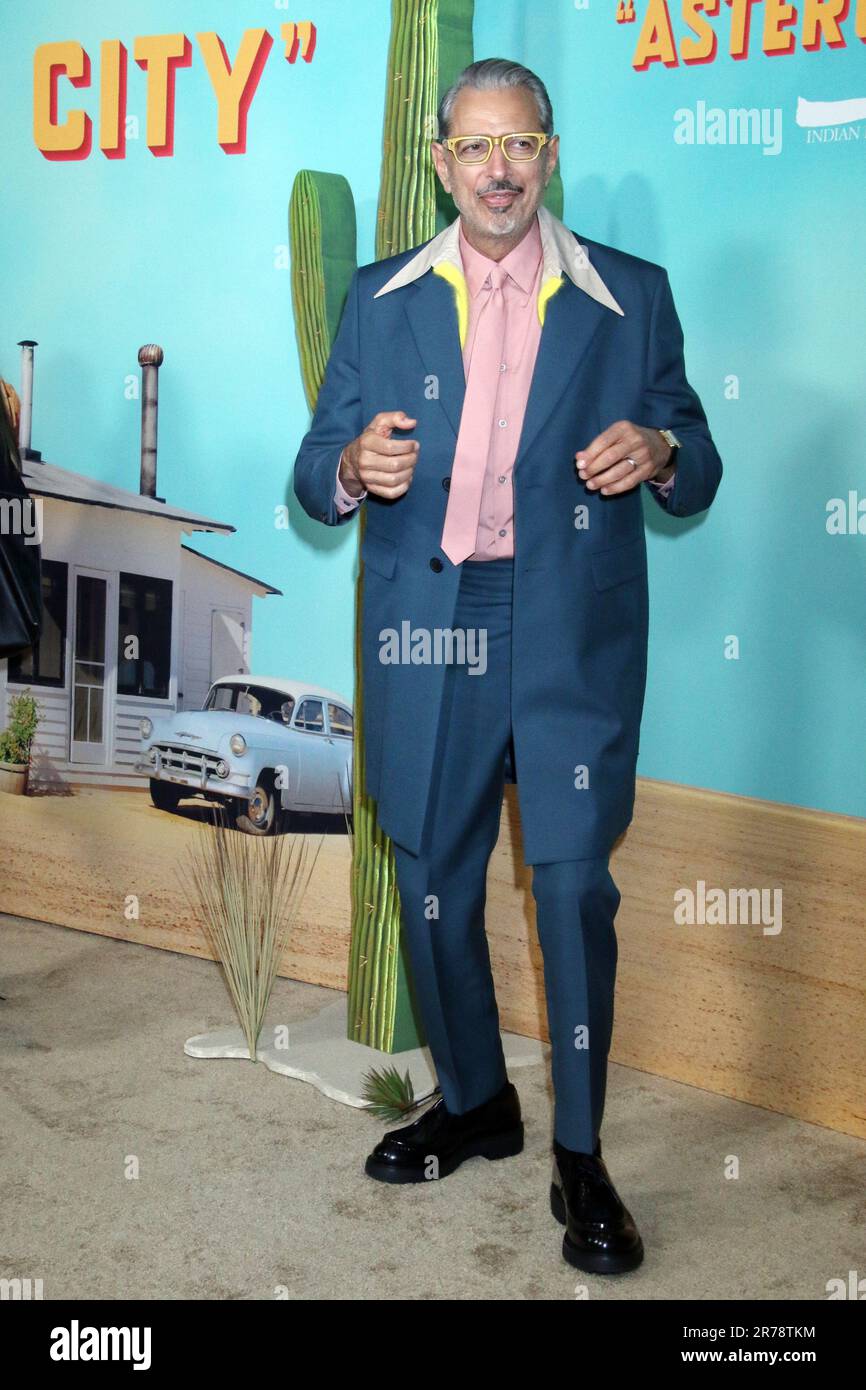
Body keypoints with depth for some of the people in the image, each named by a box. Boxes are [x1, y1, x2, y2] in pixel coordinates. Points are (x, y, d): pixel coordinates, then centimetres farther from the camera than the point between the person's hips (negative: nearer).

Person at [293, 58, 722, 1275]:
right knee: (433, 881, 11)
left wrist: (660, 453, -16)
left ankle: (581, 1160, 11)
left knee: (575, 884, -5)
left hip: (573, 633, -2)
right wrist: (353, 468, -16)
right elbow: (318, 471, 8)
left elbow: (696, 472, 8)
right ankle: (475, 1103, 33)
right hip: (426, 628, 3)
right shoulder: (383, 297, 10)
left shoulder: (631, 296, 6)